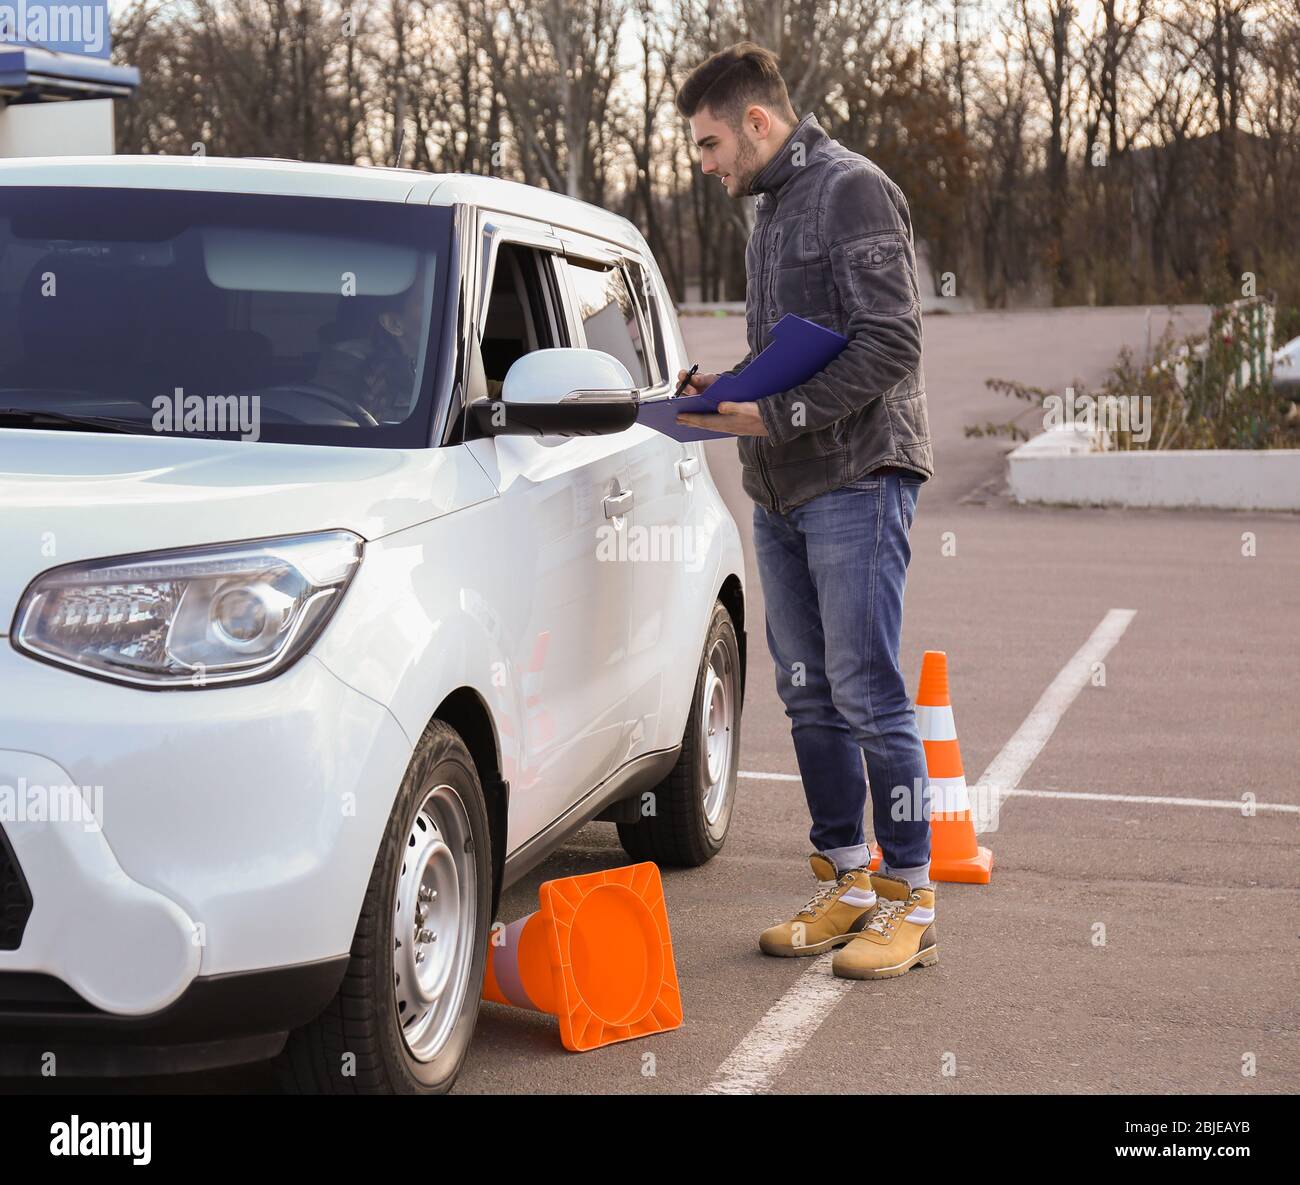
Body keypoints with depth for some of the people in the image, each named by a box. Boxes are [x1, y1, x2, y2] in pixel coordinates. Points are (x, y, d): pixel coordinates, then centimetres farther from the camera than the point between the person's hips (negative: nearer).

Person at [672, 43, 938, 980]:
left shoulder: (853, 190, -9)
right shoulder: (772, 209, 19)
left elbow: (889, 344, -18)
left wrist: (777, 415, -19)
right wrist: (727, 389, 8)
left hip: (856, 481, -9)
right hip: (781, 491, 9)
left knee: (868, 695, -7)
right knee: (809, 694, 10)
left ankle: (910, 902, 2)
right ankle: (847, 885, 20)